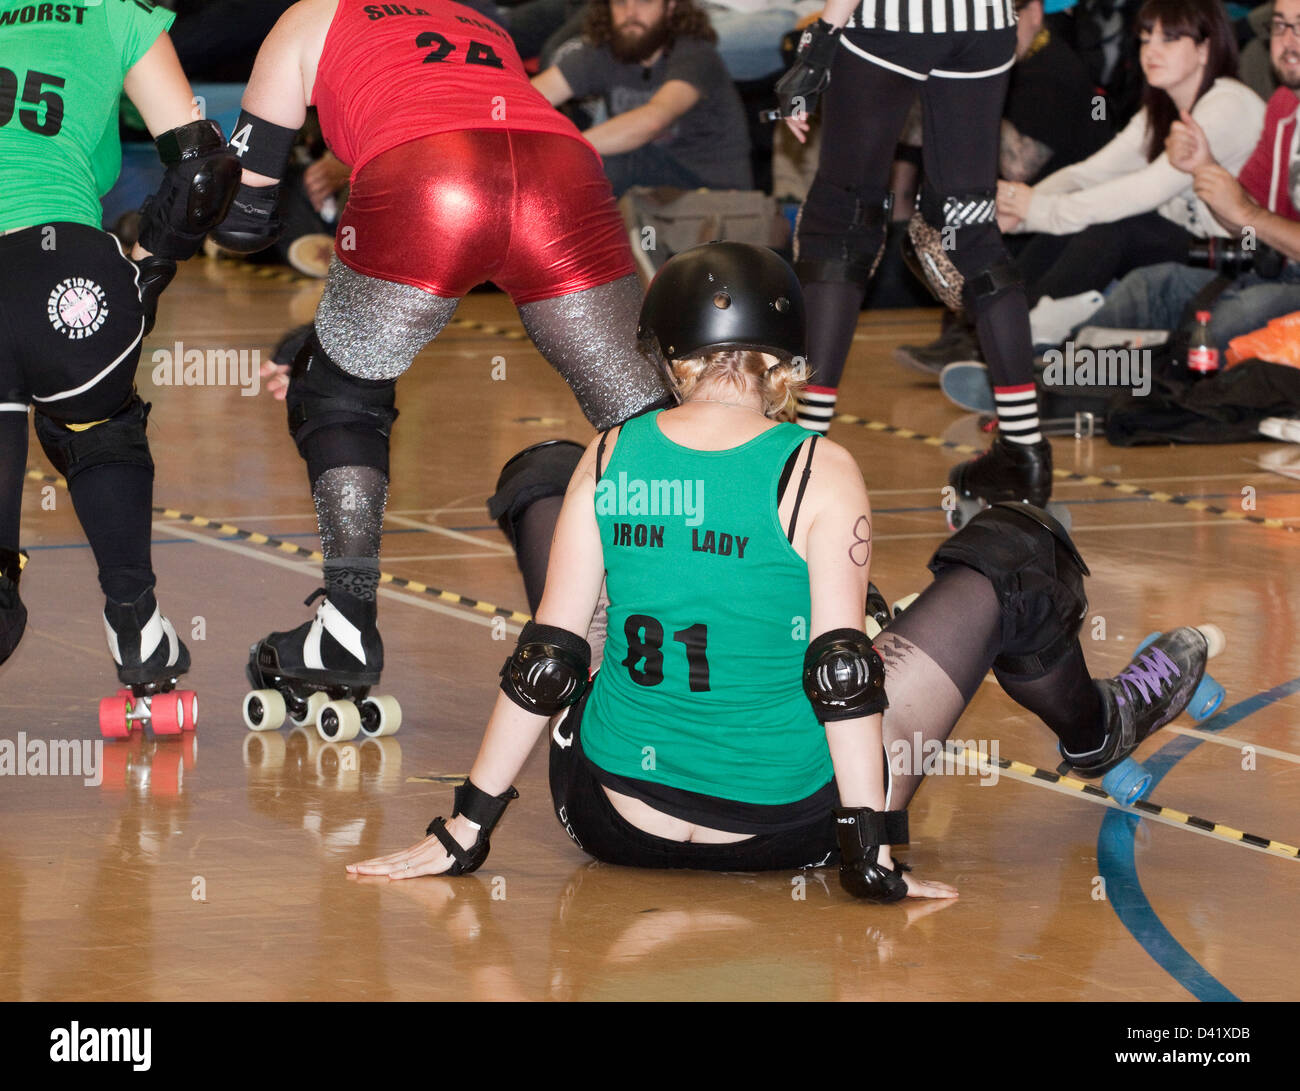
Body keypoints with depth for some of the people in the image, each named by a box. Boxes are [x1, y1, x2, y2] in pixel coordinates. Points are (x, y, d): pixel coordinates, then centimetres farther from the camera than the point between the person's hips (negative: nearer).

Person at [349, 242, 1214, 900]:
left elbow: (545, 660, -3)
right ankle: (1093, 730, 42)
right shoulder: (819, 473, -13)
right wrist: (871, 856, -11)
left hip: (613, 825, 3)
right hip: (787, 827, -3)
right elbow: (843, 672, -15)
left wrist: (465, 832, 3)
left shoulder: (610, 459, -3)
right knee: (1011, 556, 12)